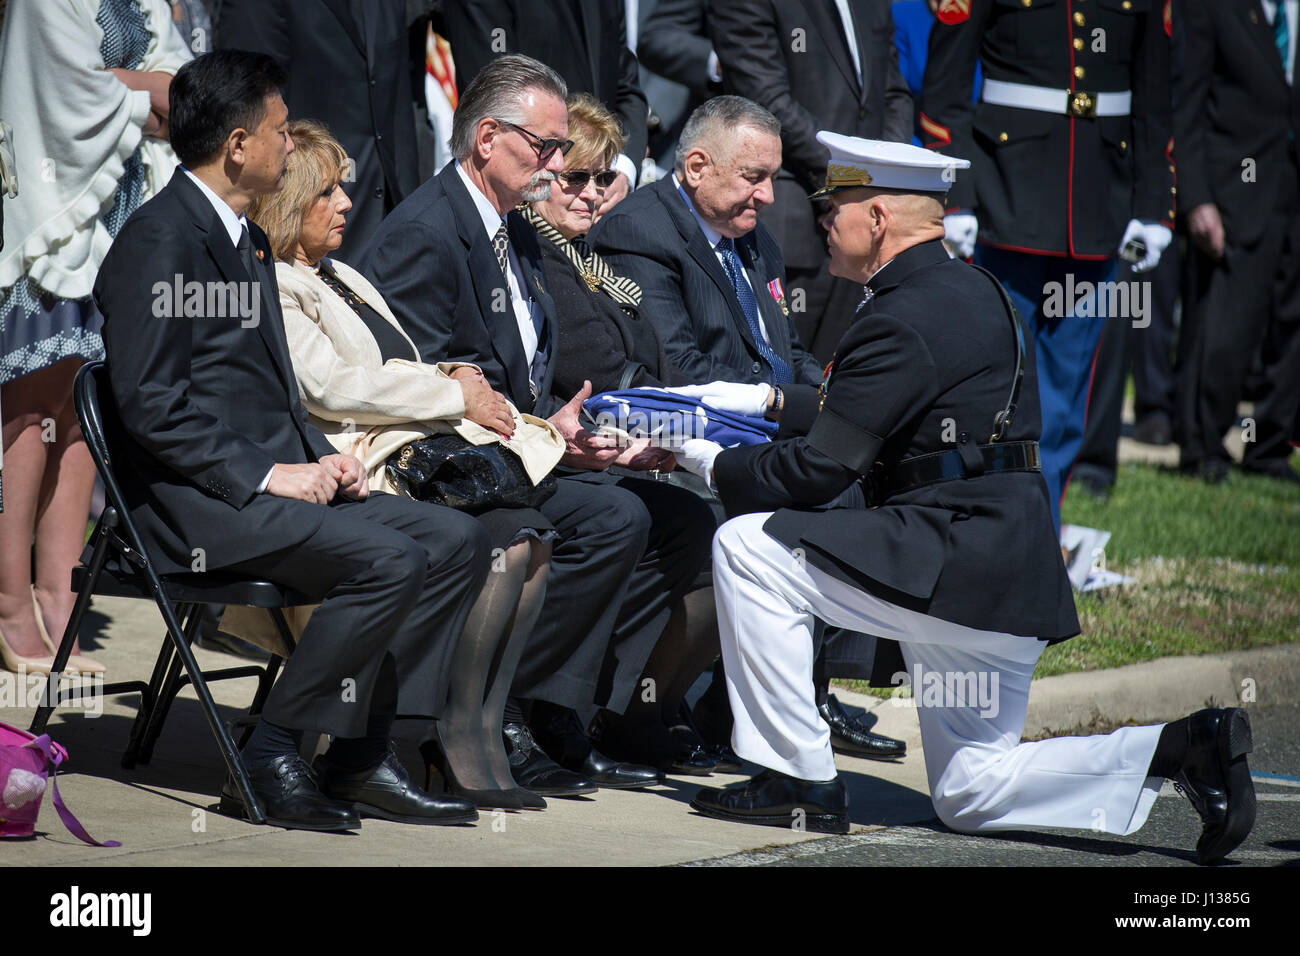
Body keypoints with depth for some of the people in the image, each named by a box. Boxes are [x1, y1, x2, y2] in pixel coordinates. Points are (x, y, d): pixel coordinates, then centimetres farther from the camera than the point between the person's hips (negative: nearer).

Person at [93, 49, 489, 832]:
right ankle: (268, 759, -16)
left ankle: (362, 757, -5)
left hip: (274, 485, 10)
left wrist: (321, 456, 6)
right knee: (388, 561, -27)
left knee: (457, 541, -4)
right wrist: (266, 475, -20)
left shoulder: (249, 241, 20)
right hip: (193, 503, -10)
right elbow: (152, 406, -18)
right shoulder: (159, 241, -11)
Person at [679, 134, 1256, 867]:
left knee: (748, 546, -7)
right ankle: (1179, 751, 3)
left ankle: (801, 781, -3)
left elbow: (822, 470, -16)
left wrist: (709, 462, -3)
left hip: (954, 562, -10)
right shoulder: (974, 292, 16)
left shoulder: (904, 318, -14)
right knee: (972, 795, 16)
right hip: (1010, 577, 10)